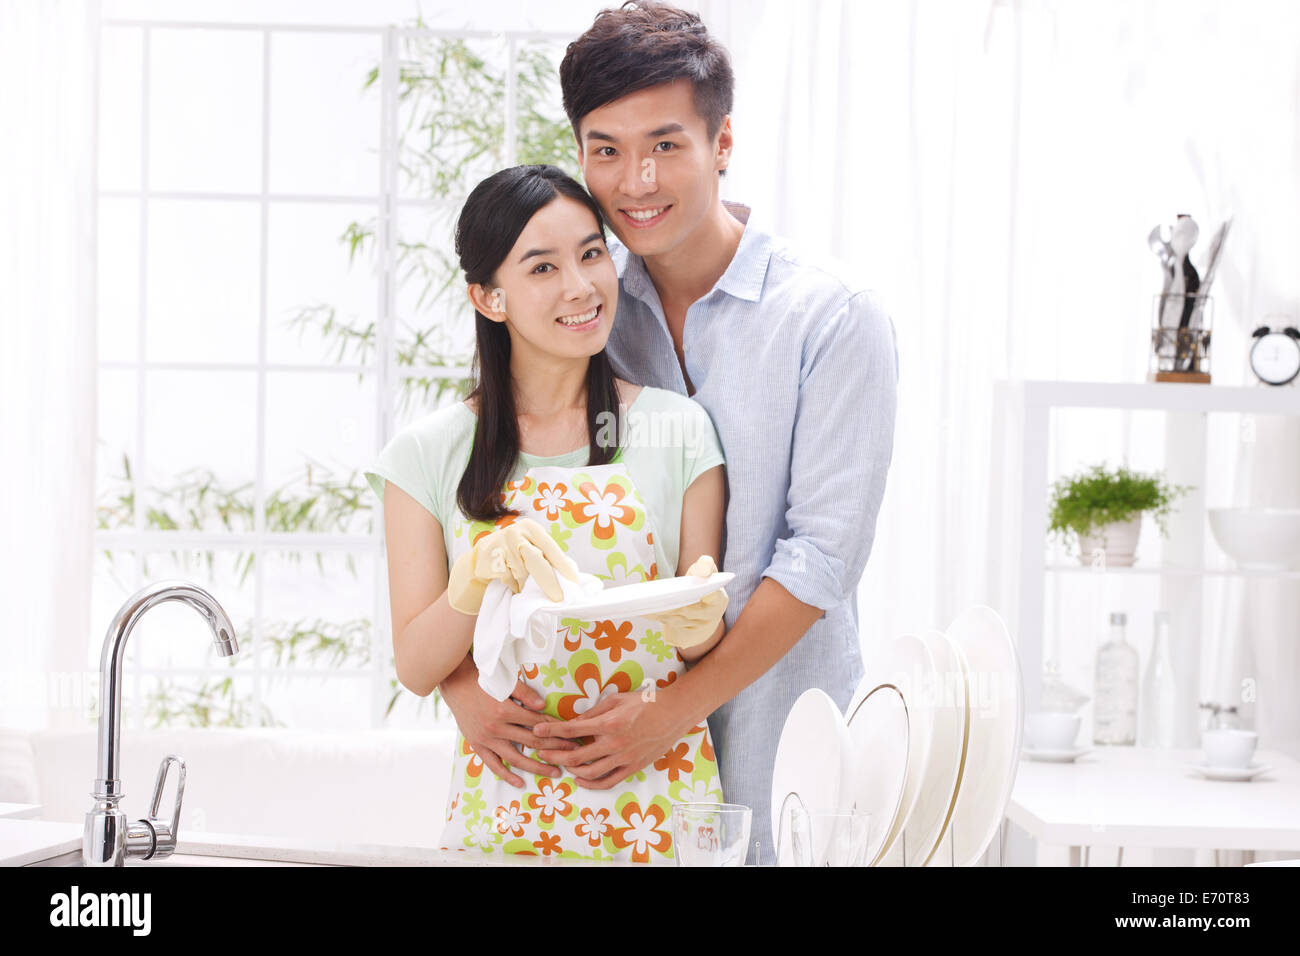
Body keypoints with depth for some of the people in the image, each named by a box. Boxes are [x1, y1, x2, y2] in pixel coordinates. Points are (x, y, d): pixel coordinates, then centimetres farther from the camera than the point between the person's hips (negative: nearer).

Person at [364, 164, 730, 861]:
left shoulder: (678, 431, 0)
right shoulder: (430, 454, 0)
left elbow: (708, 644, 4)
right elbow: (416, 667, -2)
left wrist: (699, 624, -19)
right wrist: (483, 571, -19)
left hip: (655, 800, 0)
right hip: (505, 801, 0)